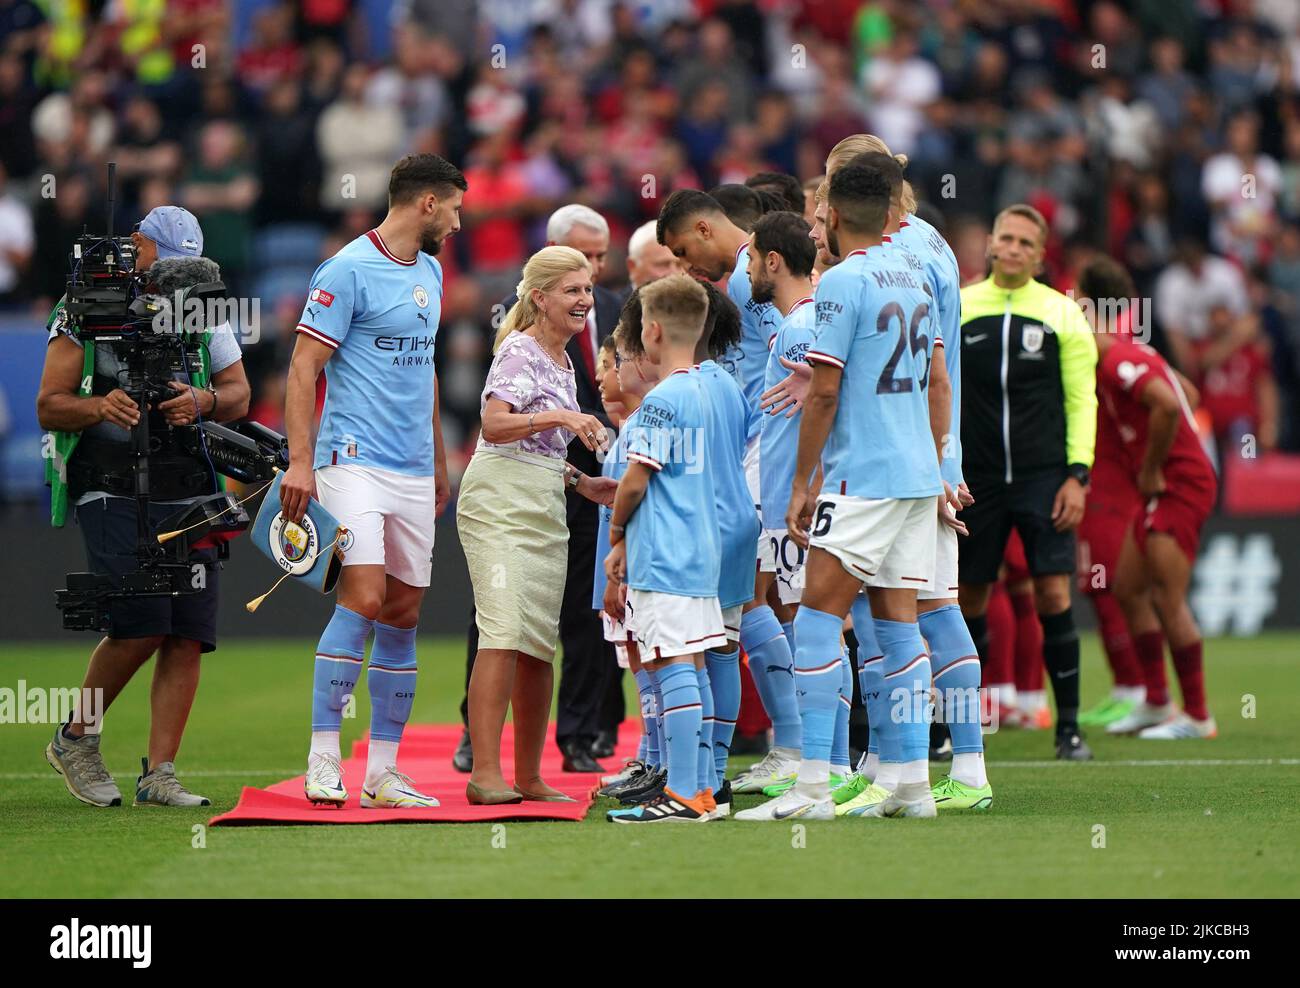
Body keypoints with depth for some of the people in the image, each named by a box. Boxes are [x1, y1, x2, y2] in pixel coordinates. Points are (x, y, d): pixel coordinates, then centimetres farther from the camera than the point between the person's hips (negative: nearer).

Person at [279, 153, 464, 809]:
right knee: (363, 597, -19)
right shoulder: (349, 271, -9)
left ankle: (382, 773, 10)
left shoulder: (429, 272, 16)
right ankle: (323, 757, -14)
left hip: (413, 472, 8)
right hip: (355, 460, -8)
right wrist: (300, 461, -18)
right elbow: (303, 368, -11)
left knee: (403, 613, 6)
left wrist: (439, 460, 28)